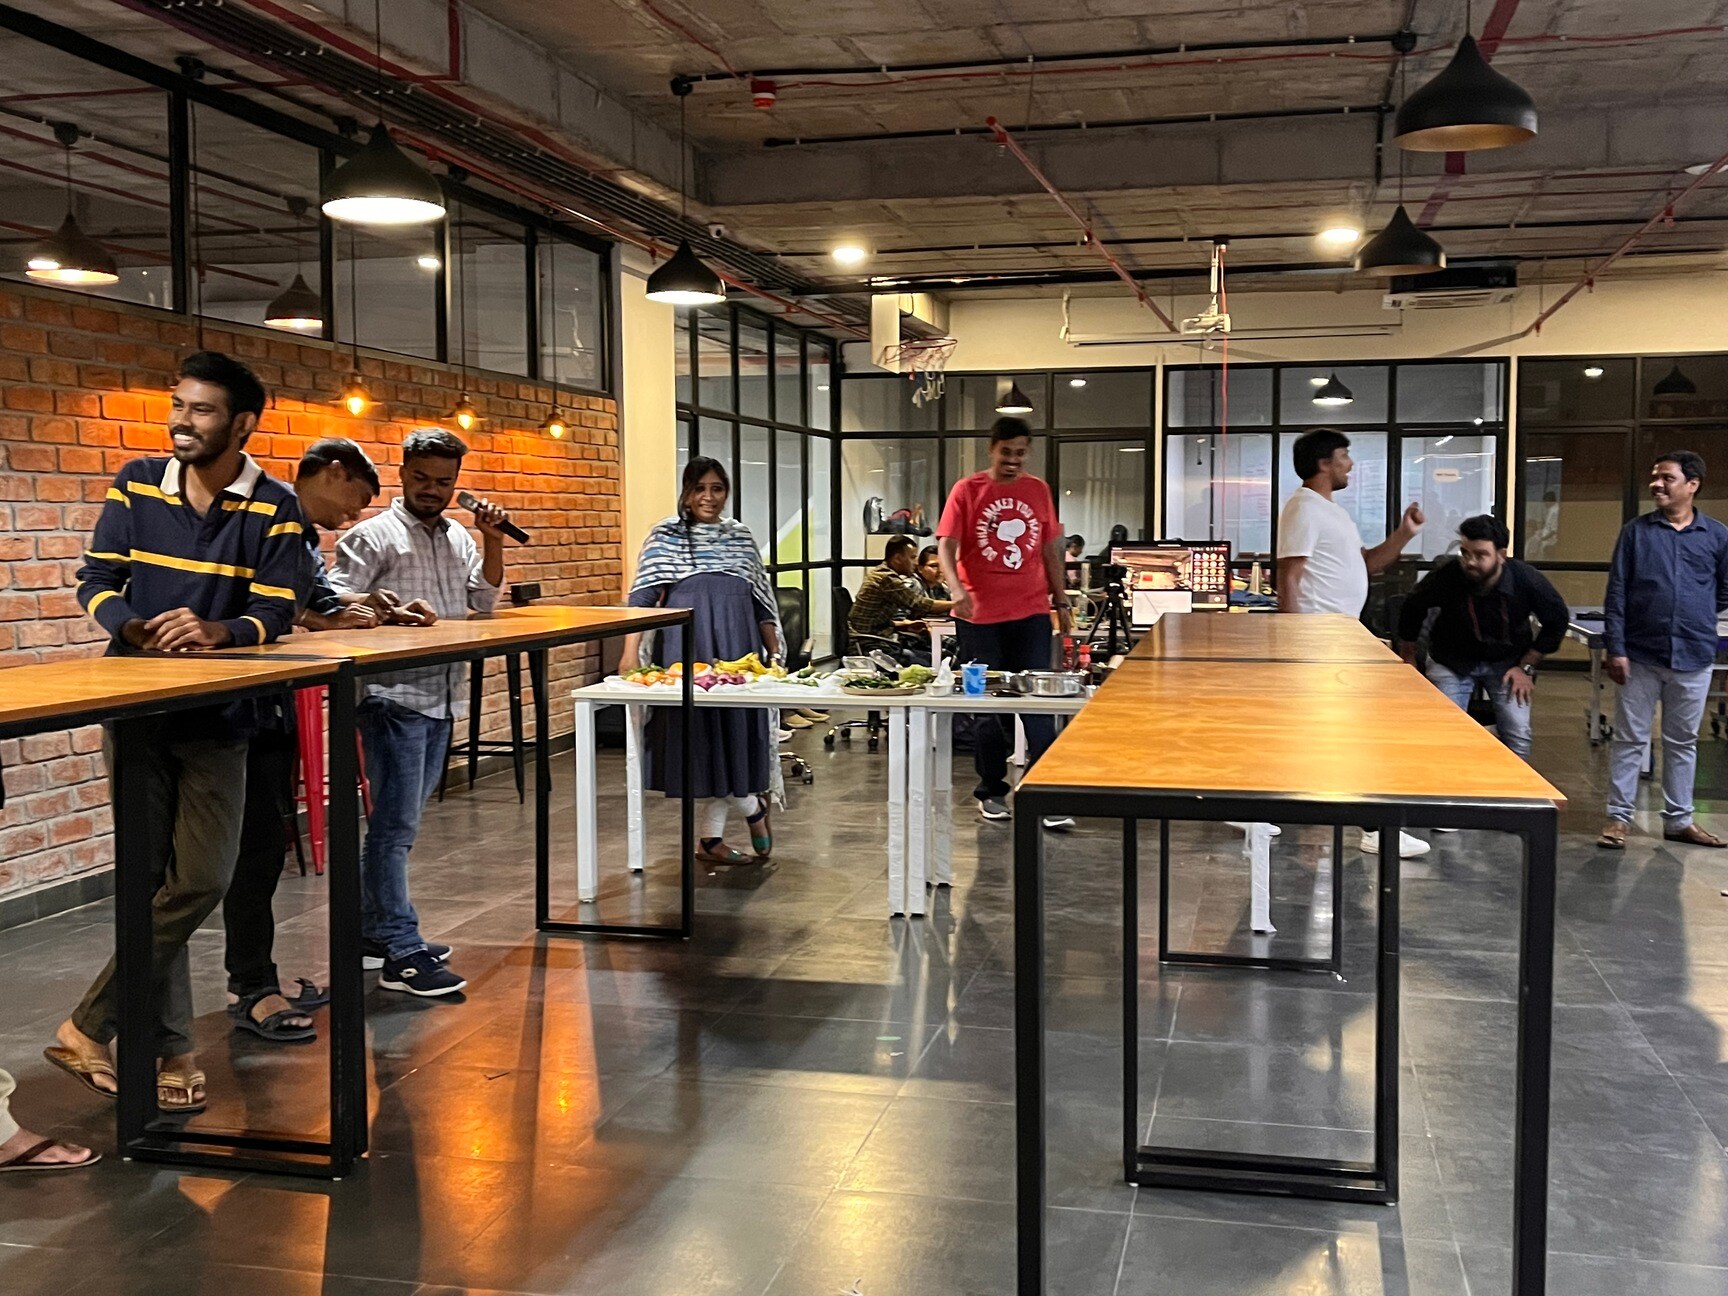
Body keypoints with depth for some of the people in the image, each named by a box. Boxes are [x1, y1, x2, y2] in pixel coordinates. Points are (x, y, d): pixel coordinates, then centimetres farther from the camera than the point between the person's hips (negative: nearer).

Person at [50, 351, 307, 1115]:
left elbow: (272, 616, -10)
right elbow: (95, 582, 1)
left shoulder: (273, 509, -5)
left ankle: (92, 1027, 11)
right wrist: (136, 629, -20)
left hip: (216, 716, -1)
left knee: (202, 882, -4)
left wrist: (214, 631, -31)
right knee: (149, 882, 3)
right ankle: (171, 1052, 11)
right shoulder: (136, 485, 2)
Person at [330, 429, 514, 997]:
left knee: (399, 822, 15)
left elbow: (483, 603, 11)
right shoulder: (373, 536, -5)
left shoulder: (459, 538, 16)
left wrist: (492, 543, 1)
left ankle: (375, 930, 25)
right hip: (393, 697, -7)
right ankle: (402, 955, -5)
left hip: (441, 698, 7)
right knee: (395, 824, -7)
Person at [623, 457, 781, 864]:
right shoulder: (665, 536, 3)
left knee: (732, 730, 1)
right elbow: (642, 596, -3)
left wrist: (775, 651, 12)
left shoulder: (741, 536, 13)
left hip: (737, 647, 3)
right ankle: (752, 806, 17)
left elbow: (761, 600, 16)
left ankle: (710, 837, 10)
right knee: (698, 732, -5)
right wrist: (631, 651, -13)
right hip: (686, 647, -3)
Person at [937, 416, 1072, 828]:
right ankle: (991, 790, 21)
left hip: (1031, 612, 2)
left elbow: (1050, 549, 15)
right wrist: (957, 589, -25)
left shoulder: (1038, 490, 9)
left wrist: (1060, 598, 13)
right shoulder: (967, 490, -1)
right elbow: (946, 546, -9)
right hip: (980, 615, -2)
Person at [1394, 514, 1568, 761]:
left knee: (1518, 737, -5)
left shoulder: (1526, 580, -23)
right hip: (1452, 660, -1)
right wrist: (1408, 661, 3)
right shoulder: (1445, 578, -26)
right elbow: (1412, 610, -5)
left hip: (1507, 661, 1)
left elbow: (1557, 621, -4)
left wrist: (1526, 667, -6)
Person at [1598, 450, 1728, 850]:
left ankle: (1678, 820, 22)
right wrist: (1615, 648, -9)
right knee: (1630, 739, 3)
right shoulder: (1635, 532, -1)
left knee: (1683, 741, 12)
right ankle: (1619, 817, 10)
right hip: (1640, 655, -1)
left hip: (1694, 657, 2)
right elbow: (1616, 594, -3)